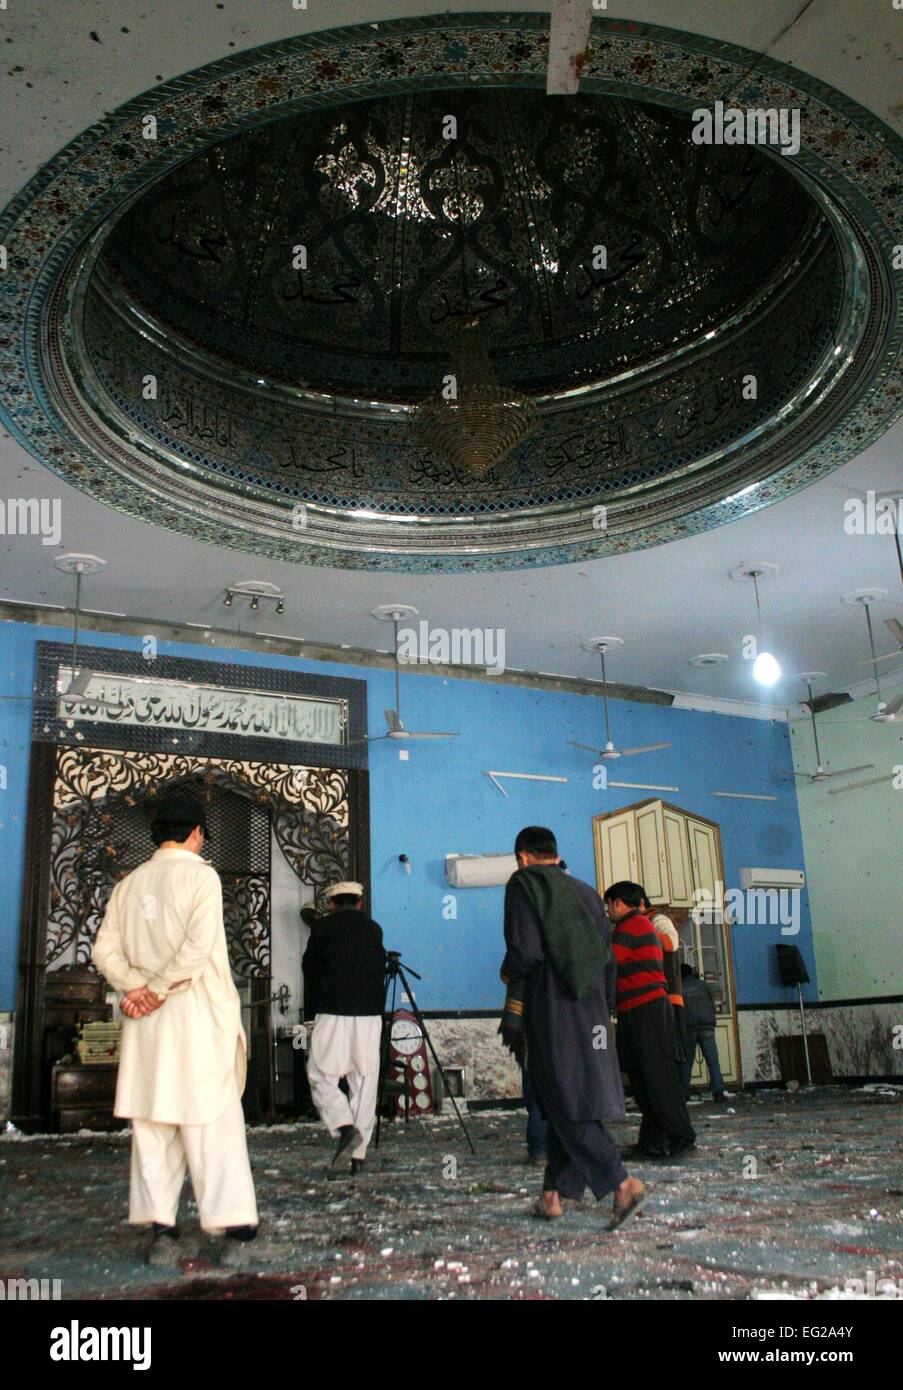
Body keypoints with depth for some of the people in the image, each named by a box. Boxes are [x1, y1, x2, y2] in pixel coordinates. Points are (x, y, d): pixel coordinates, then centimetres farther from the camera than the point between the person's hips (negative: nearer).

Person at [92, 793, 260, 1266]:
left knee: (152, 1125, 10)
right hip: (197, 1014, -5)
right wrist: (160, 989, -8)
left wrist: (138, 987, -2)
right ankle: (234, 1230, 0)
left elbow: (104, 951, 6)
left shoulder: (129, 884, 10)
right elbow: (199, 945, -17)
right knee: (213, 1124, -1)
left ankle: (161, 1230, 11)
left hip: (146, 1025, 5)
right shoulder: (200, 875, -6)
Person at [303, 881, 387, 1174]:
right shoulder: (374, 929, 13)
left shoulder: (322, 927, 3)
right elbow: (380, 973, 15)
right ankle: (359, 1154, 5)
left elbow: (310, 971, 4)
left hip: (332, 1013, -3)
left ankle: (344, 1126, -17)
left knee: (321, 1076, 5)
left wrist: (311, 1014, 13)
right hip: (369, 1015, 3)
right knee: (364, 1082, 7)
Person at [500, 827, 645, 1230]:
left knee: (566, 1105, -5)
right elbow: (607, 958, 15)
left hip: (551, 1009, -7)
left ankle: (622, 1183, -17)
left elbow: (525, 950, -14)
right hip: (590, 1010, 7)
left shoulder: (523, 884, -4)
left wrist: (508, 974, 6)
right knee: (579, 1101, 11)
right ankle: (554, 1193, 16)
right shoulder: (585, 891, 16)